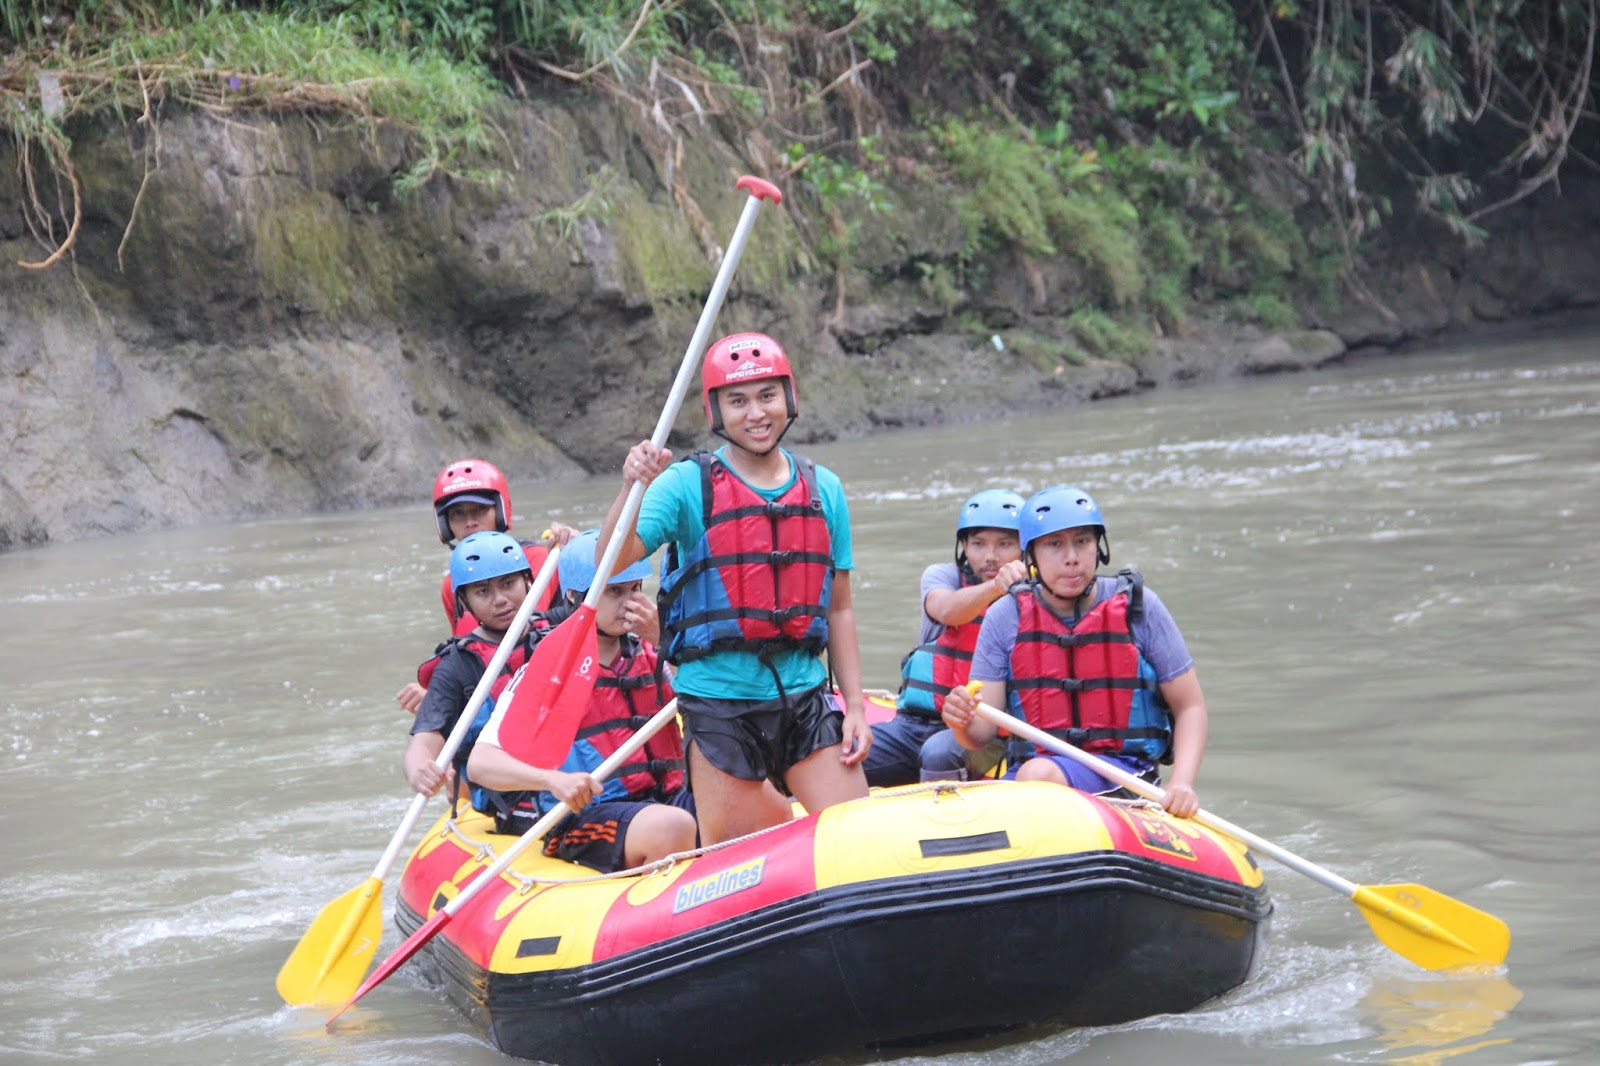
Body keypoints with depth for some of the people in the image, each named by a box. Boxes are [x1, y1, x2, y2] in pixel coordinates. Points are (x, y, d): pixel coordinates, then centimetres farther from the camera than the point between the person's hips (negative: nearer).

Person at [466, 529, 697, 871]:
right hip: (584, 814, -5)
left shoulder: (651, 659, 19)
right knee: (673, 828, -36)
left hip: (666, 799, 5)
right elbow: (480, 763, -7)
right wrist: (554, 780, -26)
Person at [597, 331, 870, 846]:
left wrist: (854, 706, 5)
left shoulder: (824, 490, 8)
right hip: (720, 703, -3)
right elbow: (610, 561, -16)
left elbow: (838, 608, 11)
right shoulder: (688, 485, -3)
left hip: (804, 699, 3)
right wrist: (632, 488, -32)